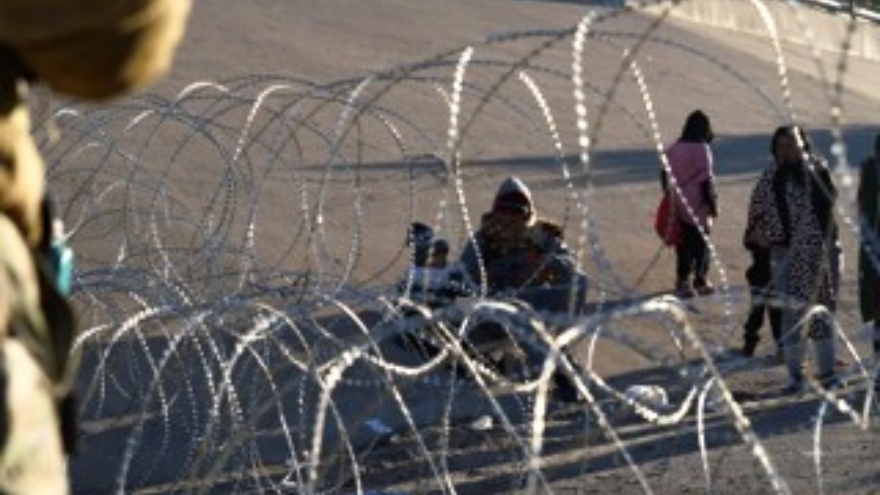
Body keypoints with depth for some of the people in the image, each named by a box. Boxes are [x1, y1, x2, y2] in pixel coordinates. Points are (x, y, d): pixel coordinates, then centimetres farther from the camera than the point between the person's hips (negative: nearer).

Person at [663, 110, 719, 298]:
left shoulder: (673, 149, 3)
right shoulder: (702, 150, -15)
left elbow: (665, 176, 11)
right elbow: (706, 180, -14)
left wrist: (671, 197, 22)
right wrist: (713, 204, -6)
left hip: (677, 206, 5)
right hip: (697, 208, -5)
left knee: (683, 246, 13)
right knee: (701, 243, 8)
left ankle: (683, 282, 15)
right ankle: (701, 282, 13)